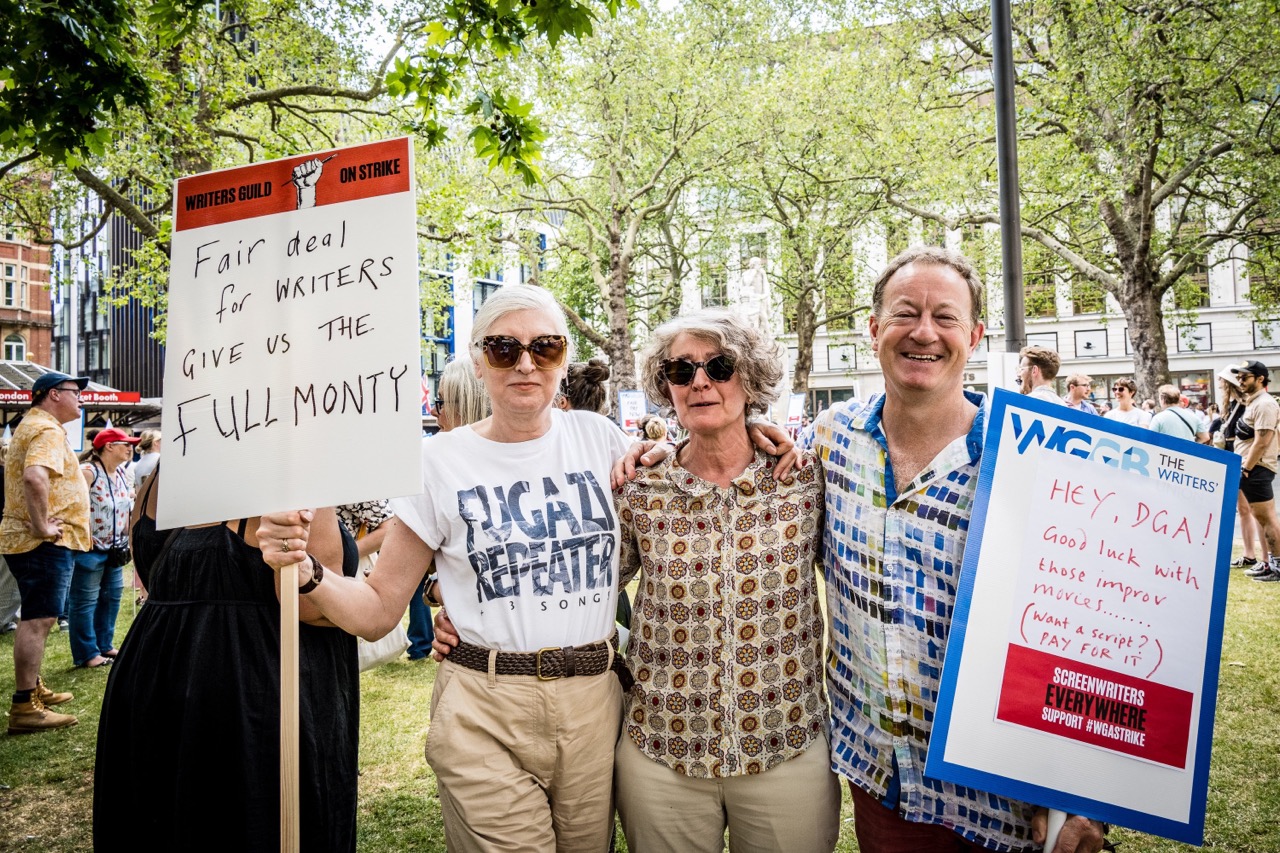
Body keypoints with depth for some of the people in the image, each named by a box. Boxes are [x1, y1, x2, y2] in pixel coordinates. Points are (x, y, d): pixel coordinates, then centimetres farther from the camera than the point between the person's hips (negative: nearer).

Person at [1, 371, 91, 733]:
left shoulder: (31, 426, 19)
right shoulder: (48, 431, -15)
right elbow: (34, 477, -33)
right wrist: (41, 527, -25)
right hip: (45, 542, -11)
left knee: (36, 618, 19)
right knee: (38, 619, -9)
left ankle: (33, 688, 31)